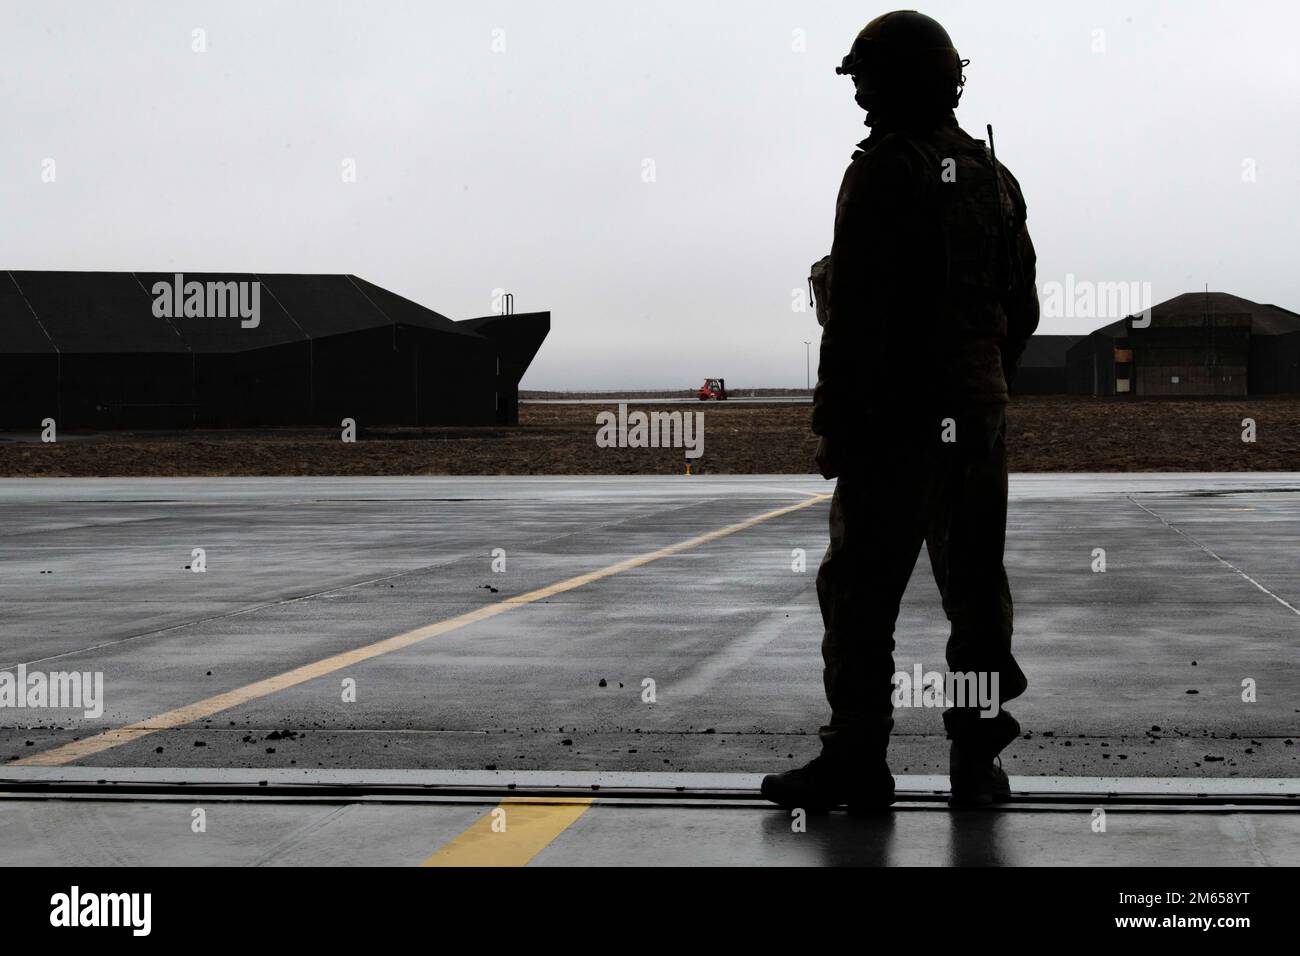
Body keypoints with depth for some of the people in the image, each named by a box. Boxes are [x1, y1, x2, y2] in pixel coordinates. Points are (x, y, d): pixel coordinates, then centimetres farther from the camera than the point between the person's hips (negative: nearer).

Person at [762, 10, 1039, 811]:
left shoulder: (884, 172, -11)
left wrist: (836, 417, -13)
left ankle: (856, 763, 0)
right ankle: (979, 758, 14)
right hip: (980, 415, 7)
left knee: (862, 591, -2)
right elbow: (1023, 308, 16)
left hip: (897, 419, -7)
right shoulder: (994, 177, 12)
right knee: (975, 587, 10)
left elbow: (858, 312, -17)